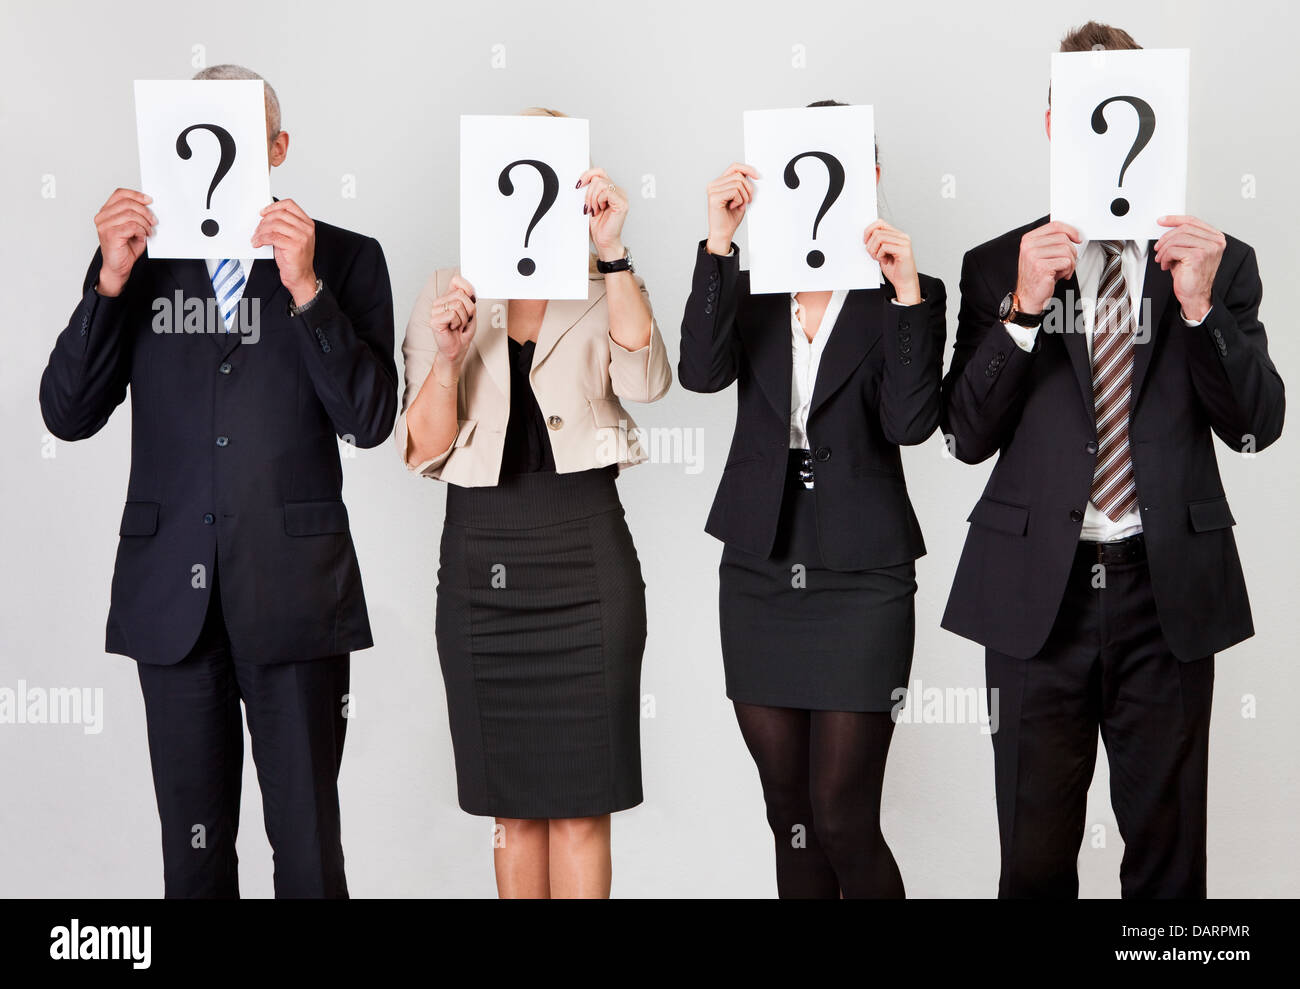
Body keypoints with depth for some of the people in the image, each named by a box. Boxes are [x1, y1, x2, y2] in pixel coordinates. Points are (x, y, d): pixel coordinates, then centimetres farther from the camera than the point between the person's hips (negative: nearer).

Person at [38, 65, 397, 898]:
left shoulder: (344, 260, 3)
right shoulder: (140, 258, 9)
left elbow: (369, 419, -7)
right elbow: (68, 415, 2)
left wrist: (305, 287, -17)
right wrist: (111, 281, -10)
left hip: (294, 589, -2)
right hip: (173, 593, 2)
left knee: (307, 843, 1)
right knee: (192, 847, 11)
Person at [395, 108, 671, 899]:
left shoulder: (606, 295, 4)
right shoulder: (448, 297, 8)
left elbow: (646, 381, -18)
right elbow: (424, 451, 2)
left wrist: (614, 252, -21)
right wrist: (448, 355, -14)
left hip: (585, 559, -2)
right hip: (480, 561, 2)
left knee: (580, 801, 0)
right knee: (513, 806, 10)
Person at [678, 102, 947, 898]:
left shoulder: (902, 292, -1)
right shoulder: (748, 277, 6)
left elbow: (910, 423, -13)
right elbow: (702, 373, -13)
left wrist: (909, 295, -19)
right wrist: (719, 244, -18)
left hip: (861, 576, -3)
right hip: (760, 571, 3)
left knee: (841, 822, -4)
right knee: (789, 818, 11)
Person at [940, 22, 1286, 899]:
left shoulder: (1220, 261, 5)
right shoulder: (1000, 267, 4)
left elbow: (1256, 425, -1)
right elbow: (968, 435, -3)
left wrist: (1200, 305, -16)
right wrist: (1024, 307, -16)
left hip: (1168, 592, 0)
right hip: (1039, 593, 0)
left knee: (1168, 850, 10)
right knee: (1035, 855, 10)